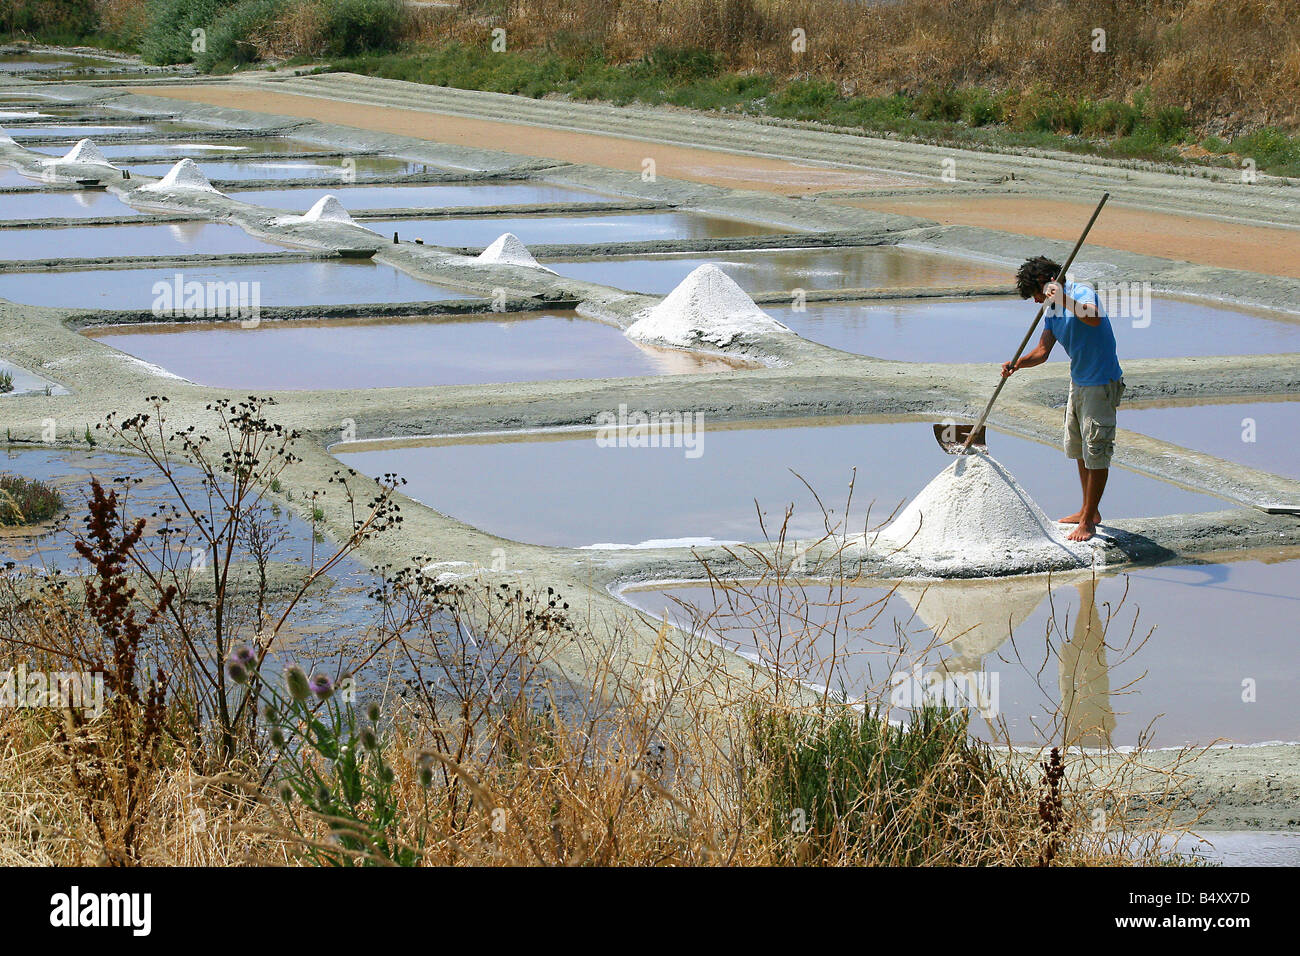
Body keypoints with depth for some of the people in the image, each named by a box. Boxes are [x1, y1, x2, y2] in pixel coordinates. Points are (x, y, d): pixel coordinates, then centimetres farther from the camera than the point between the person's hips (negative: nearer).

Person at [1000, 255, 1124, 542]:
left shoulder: (1082, 293, -16)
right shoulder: (1051, 311, 10)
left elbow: (1094, 318, -38)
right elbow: (1042, 351, 2)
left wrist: (1064, 300, -42)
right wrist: (1016, 364, -15)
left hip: (1102, 384, -10)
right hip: (1078, 383, 10)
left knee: (1096, 454, -6)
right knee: (1079, 450, 18)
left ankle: (1088, 522, -1)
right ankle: (1089, 511, 31)